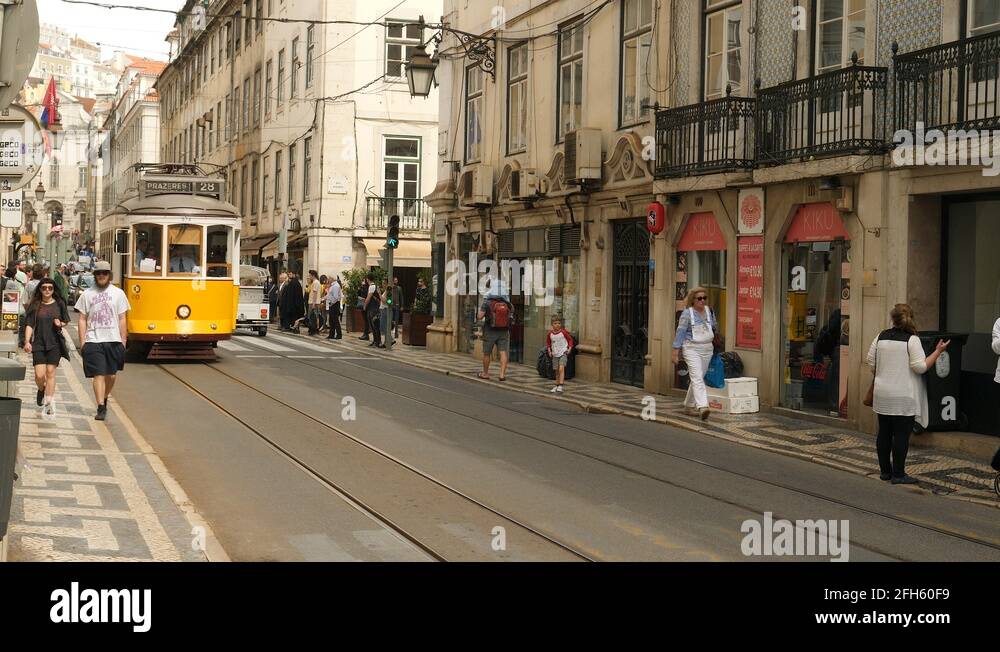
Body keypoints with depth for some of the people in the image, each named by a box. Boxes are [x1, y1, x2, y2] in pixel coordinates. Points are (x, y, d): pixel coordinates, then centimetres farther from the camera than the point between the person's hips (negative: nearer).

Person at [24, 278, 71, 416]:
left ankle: (49, 402, 2)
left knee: (50, 372, -2)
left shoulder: (59, 304, 4)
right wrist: (27, 341, -12)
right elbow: (29, 325, 0)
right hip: (39, 343, 0)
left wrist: (60, 324, -8)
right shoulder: (35, 305, 2)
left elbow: (66, 321, 14)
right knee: (39, 375, -6)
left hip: (55, 343, 0)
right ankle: (41, 390, 28)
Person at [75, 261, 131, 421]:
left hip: (114, 340, 2)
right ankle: (101, 408, -6)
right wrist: (82, 342, -1)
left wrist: (123, 341, 3)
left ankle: (105, 398, 33)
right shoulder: (87, 294, 6)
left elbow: (122, 319, 8)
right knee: (99, 375, -7)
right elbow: (82, 320, 6)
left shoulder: (118, 293, 7)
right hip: (93, 340, -1)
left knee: (111, 375, 9)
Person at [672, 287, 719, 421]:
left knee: (697, 378, 13)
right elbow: (680, 332, -8)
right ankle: (702, 407, -28)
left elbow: (715, 327, 24)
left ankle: (689, 405, 26)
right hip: (692, 348, -6)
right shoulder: (687, 313, -8)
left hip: (707, 349, 6)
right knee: (697, 377, -17)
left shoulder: (709, 311, 7)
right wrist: (675, 351, -11)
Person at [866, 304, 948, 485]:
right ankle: (898, 474, 0)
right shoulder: (912, 339, -11)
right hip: (903, 398, -6)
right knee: (901, 435, -2)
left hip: (882, 395, 6)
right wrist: (938, 351, -6)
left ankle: (885, 470, 20)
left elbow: (871, 361, 10)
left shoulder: (881, 337, 6)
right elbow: (920, 367, -15)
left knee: (884, 433, 12)